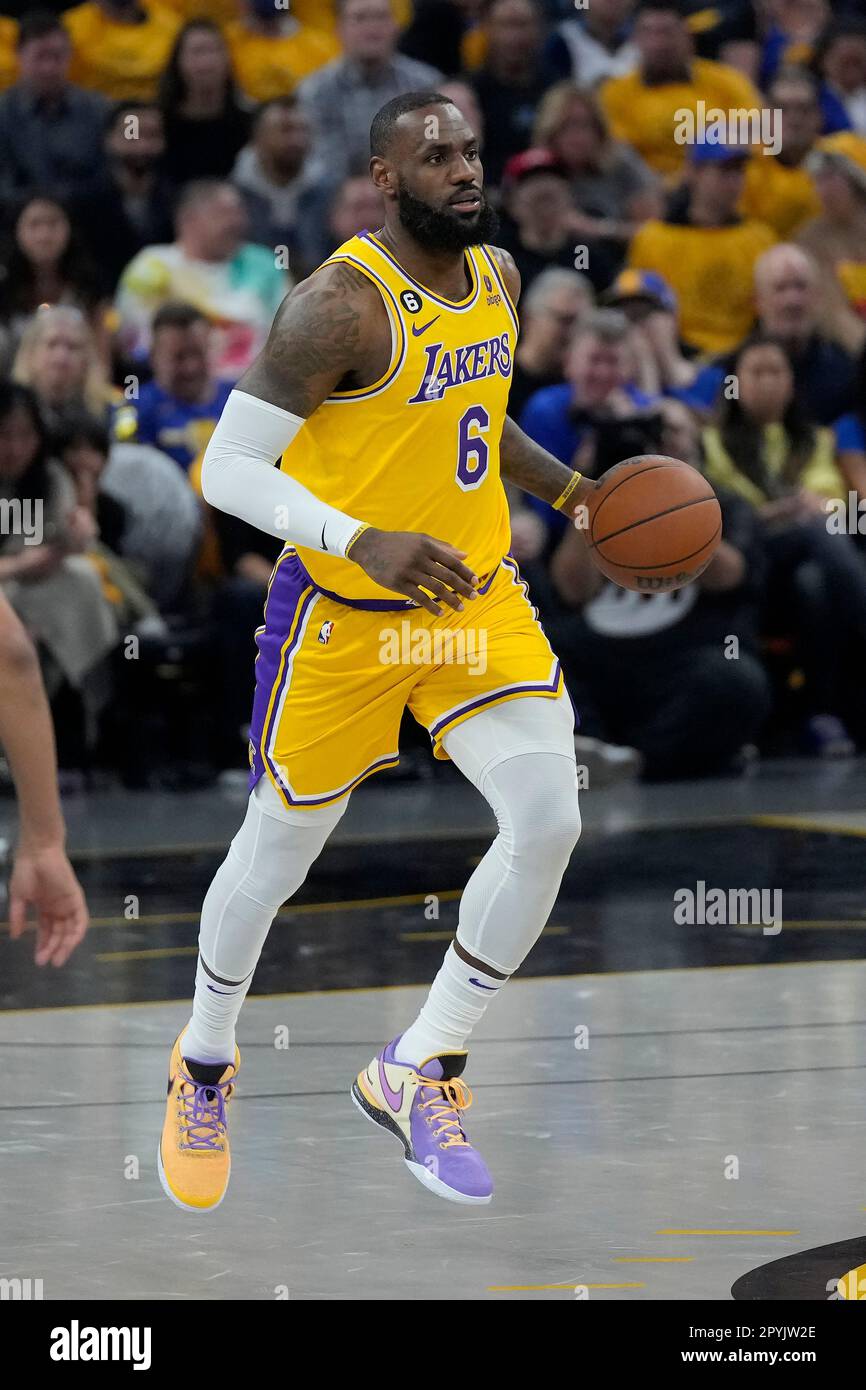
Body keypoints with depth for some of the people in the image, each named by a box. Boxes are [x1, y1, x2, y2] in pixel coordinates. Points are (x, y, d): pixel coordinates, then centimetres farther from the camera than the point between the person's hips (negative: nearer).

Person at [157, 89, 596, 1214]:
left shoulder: (496, 276, 3)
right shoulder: (341, 306, -22)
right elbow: (227, 468, -24)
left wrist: (577, 493, 13)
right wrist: (364, 542, -36)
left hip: (476, 594, 6)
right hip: (343, 614, -5)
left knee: (549, 822, -14)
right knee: (279, 854, 10)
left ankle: (419, 1071, 2)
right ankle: (204, 1065, 38)